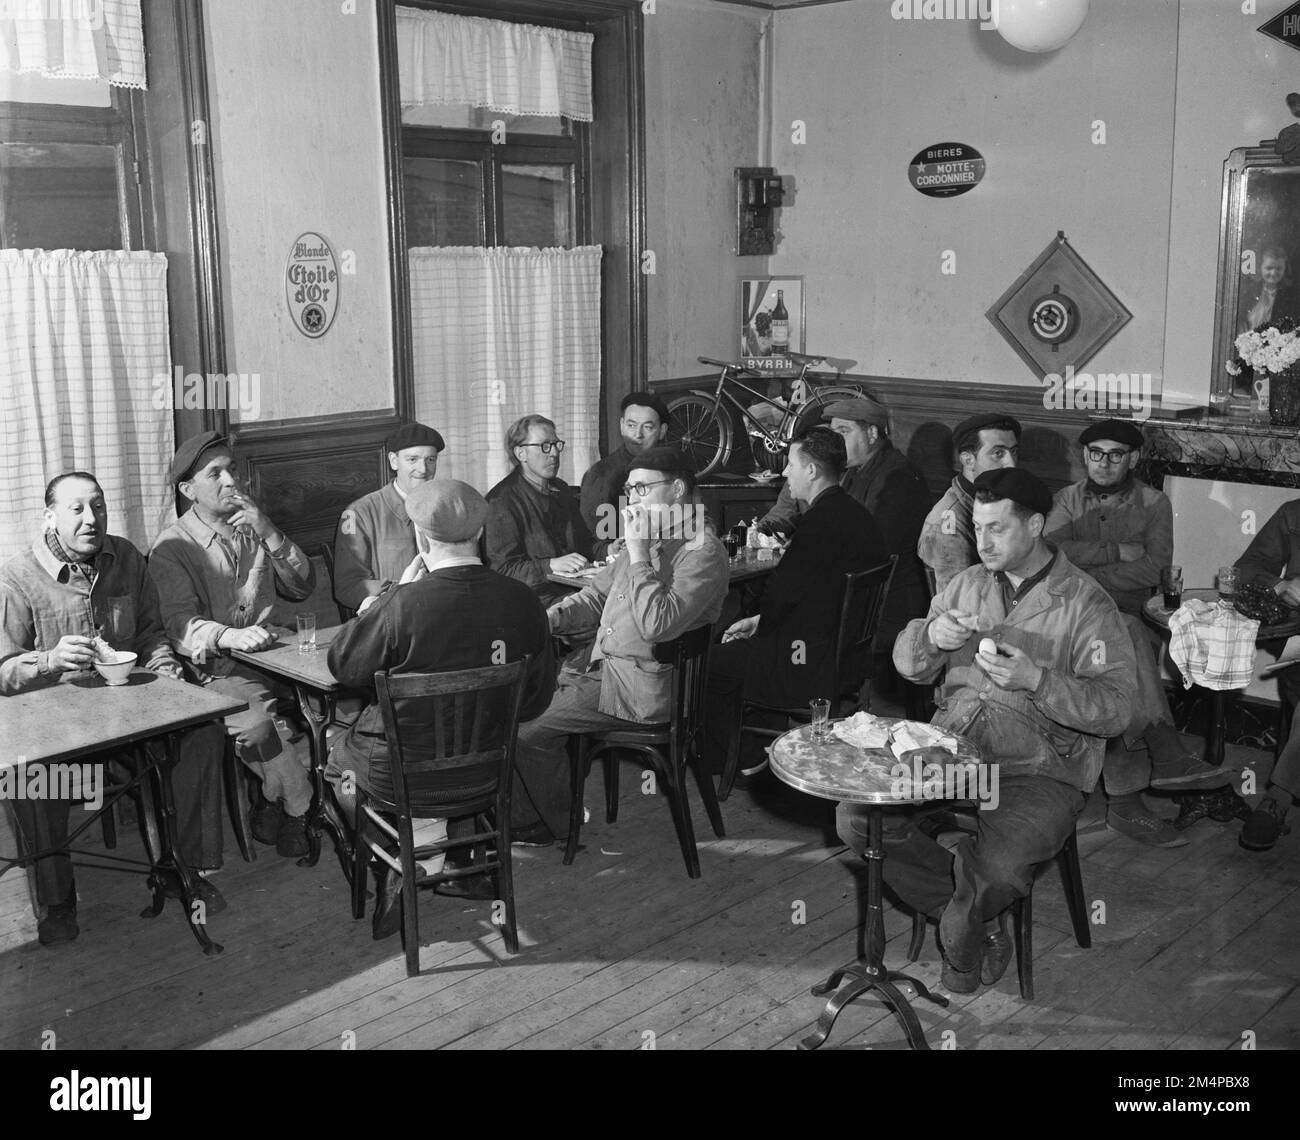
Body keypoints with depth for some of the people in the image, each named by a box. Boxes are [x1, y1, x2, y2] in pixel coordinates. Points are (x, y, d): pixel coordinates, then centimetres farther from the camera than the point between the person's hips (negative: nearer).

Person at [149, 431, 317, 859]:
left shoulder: (255, 529, 17)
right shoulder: (173, 547, -1)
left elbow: (302, 588, 9)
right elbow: (179, 624, -14)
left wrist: (269, 535, -6)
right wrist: (229, 636, -35)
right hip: (211, 666, -5)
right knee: (263, 722, -32)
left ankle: (273, 811, -6)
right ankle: (300, 814, -9)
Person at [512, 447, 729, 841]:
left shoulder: (703, 551, -16)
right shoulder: (648, 537, 14)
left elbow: (657, 626, -26)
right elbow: (595, 596, 19)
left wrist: (638, 553, -22)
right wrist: (547, 619, 1)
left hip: (641, 686, -9)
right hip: (600, 663, 9)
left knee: (529, 731, -12)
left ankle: (551, 824, 11)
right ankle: (522, 812, 11)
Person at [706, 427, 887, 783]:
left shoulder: (823, 519, -23)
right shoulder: (852, 511, 10)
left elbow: (782, 590, -19)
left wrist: (761, 626, 2)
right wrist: (759, 621, 12)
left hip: (817, 664, -10)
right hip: (850, 654, 10)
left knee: (713, 664, 3)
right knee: (734, 649, 22)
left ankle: (744, 759, 19)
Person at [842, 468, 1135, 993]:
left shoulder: (1085, 603, -5)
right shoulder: (967, 585, 12)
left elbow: (1116, 708, -12)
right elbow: (906, 663, 12)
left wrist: (1036, 680, -25)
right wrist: (931, 637, -11)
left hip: (1039, 769, -5)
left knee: (997, 869, -32)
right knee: (856, 819, -14)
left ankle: (960, 928, 8)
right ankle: (983, 927, 1)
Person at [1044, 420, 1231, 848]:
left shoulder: (1154, 504, 11)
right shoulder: (1068, 499, 15)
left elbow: (1153, 567, -6)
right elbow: (1049, 550, -6)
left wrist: (1086, 573, -12)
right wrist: (1118, 551, -9)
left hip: (1125, 612, 1)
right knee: (1127, 633, -34)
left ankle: (1125, 801, -34)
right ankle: (1166, 756, -38)